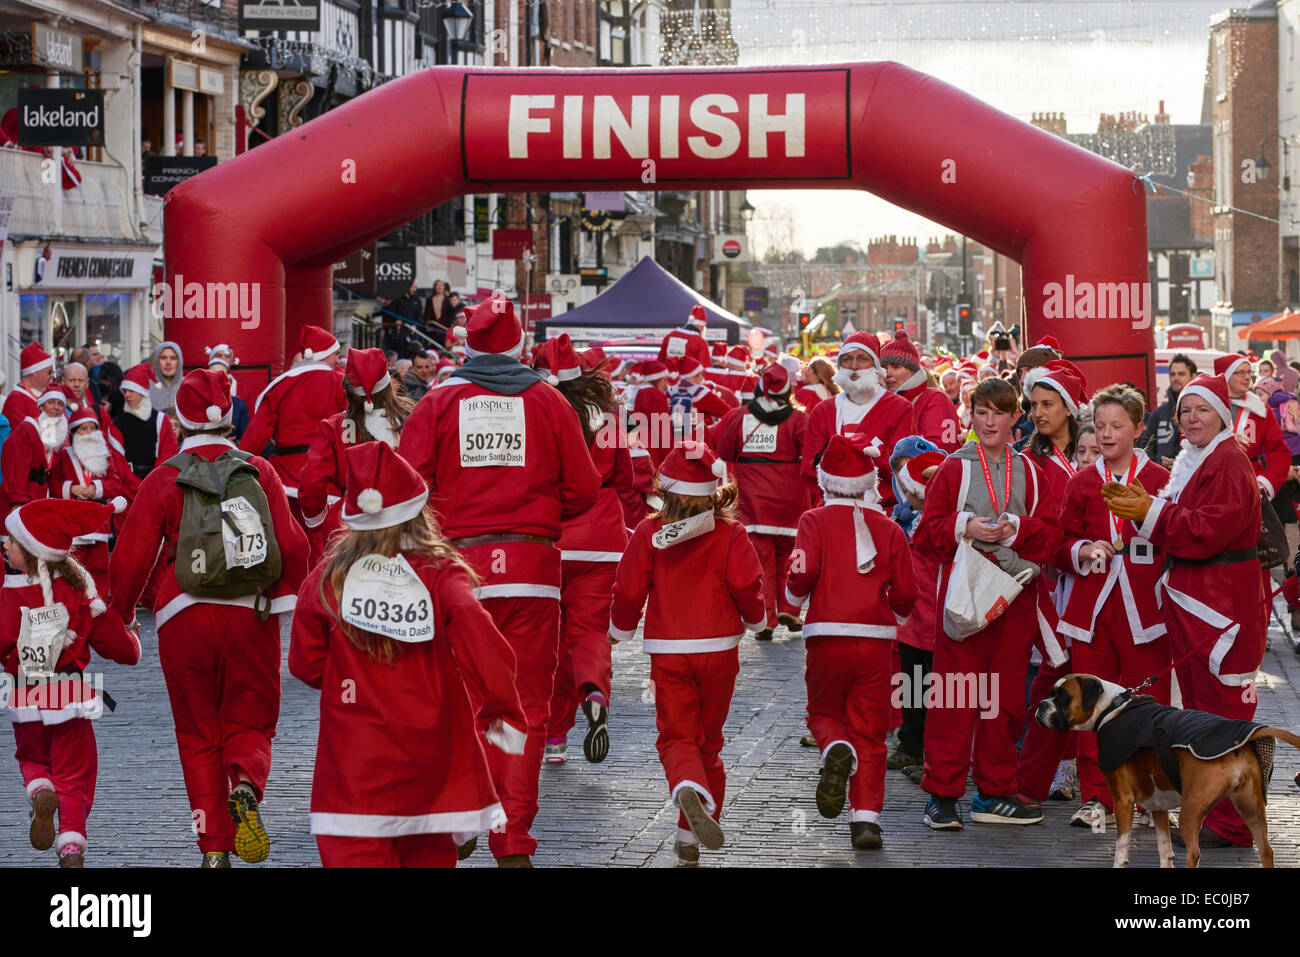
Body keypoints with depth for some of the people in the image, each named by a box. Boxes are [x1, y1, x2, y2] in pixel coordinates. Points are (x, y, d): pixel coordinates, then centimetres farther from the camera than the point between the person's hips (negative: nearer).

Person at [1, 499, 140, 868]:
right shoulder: (79, 588, -3)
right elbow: (119, 646, 1)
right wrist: (131, 641, 22)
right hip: (71, 699, 1)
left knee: (32, 760, 24)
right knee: (74, 775, 10)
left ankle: (41, 794, -9)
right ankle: (72, 845, -10)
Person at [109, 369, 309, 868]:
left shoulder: (163, 480, 1)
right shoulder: (261, 471, 4)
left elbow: (130, 558, -1)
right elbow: (293, 545, -1)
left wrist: (120, 616, 15)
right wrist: (290, 598, 16)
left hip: (185, 619, -1)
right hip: (253, 616, 1)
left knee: (199, 735, 10)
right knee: (248, 725, 13)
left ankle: (214, 847, 1)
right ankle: (245, 788, -20)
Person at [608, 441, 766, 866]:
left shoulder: (648, 534, -4)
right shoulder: (730, 535, -5)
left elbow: (628, 589, 0)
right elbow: (747, 585, -9)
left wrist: (620, 630, 19)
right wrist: (754, 620, 13)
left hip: (667, 651, -1)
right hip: (719, 649, 1)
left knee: (676, 737, 1)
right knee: (707, 740, 14)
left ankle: (689, 789, -34)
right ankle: (691, 838, 16)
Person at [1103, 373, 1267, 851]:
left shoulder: (1229, 463, -12)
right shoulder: (1190, 461, 18)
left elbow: (1206, 531, -21)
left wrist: (1151, 512, -17)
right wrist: (1147, 505, 1)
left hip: (1223, 605, -10)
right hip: (1189, 600, 10)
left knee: (1223, 712, -8)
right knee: (1197, 708, 13)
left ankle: (1230, 824, -5)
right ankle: (1200, 814, 20)